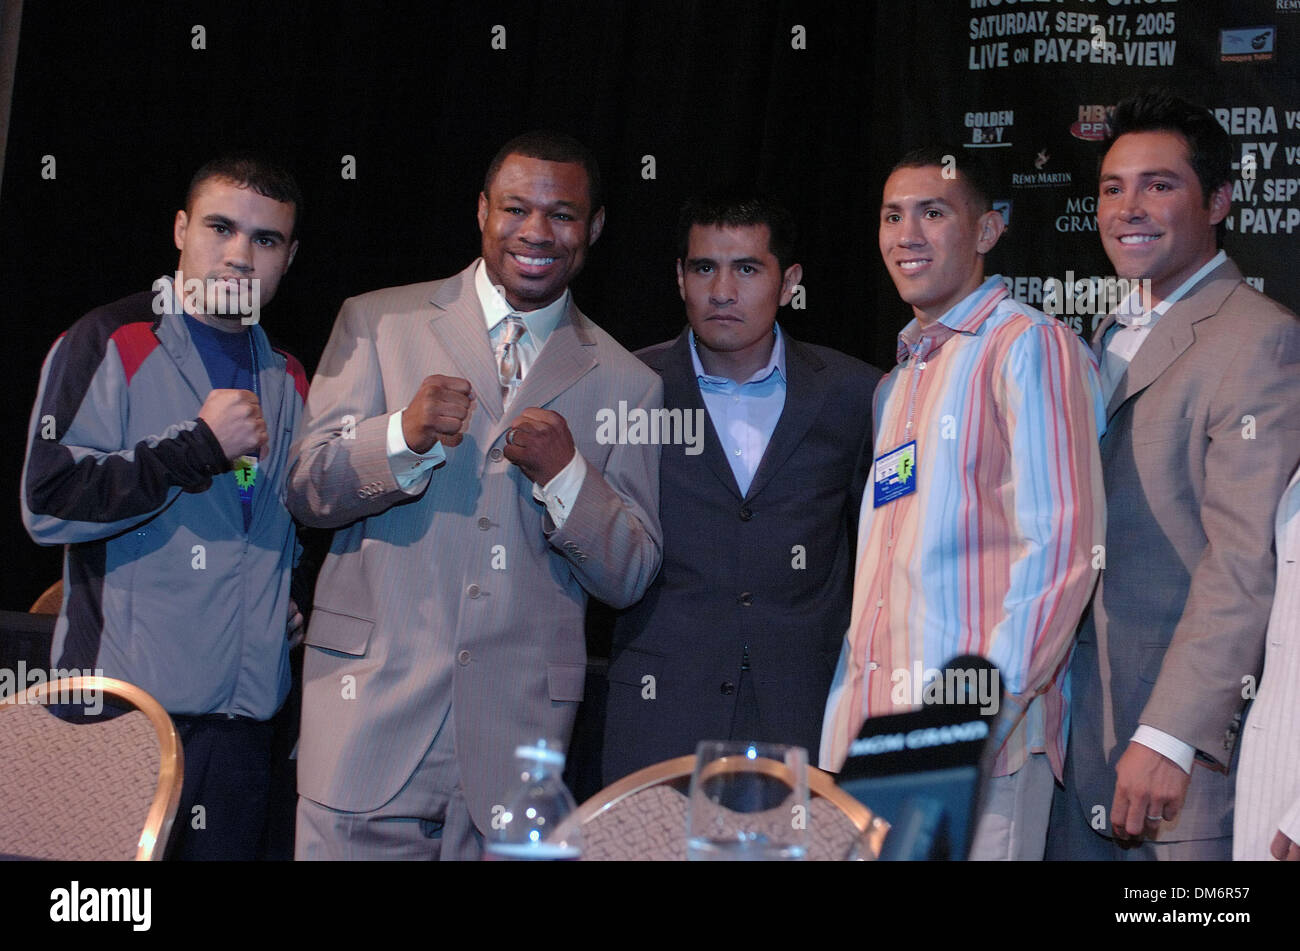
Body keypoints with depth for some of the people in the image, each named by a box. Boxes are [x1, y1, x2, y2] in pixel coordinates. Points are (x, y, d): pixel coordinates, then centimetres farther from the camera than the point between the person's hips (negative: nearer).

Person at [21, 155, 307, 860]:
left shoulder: (287, 380, 16)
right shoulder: (110, 344, -3)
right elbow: (48, 502, -13)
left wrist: (288, 592, 11)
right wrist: (199, 446, -15)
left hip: (242, 710, 5)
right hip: (120, 699, -5)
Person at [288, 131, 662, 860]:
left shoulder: (626, 384, 9)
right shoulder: (378, 323, 8)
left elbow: (631, 579, 6)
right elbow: (307, 489, 1)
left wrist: (566, 475, -12)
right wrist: (403, 438, -18)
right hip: (372, 708, -1)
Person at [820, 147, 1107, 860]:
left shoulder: (1029, 346, -3)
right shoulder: (895, 384, 22)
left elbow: (1062, 549, -12)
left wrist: (982, 709, -19)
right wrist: (847, 719, 10)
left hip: (981, 744, -7)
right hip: (867, 731, 7)